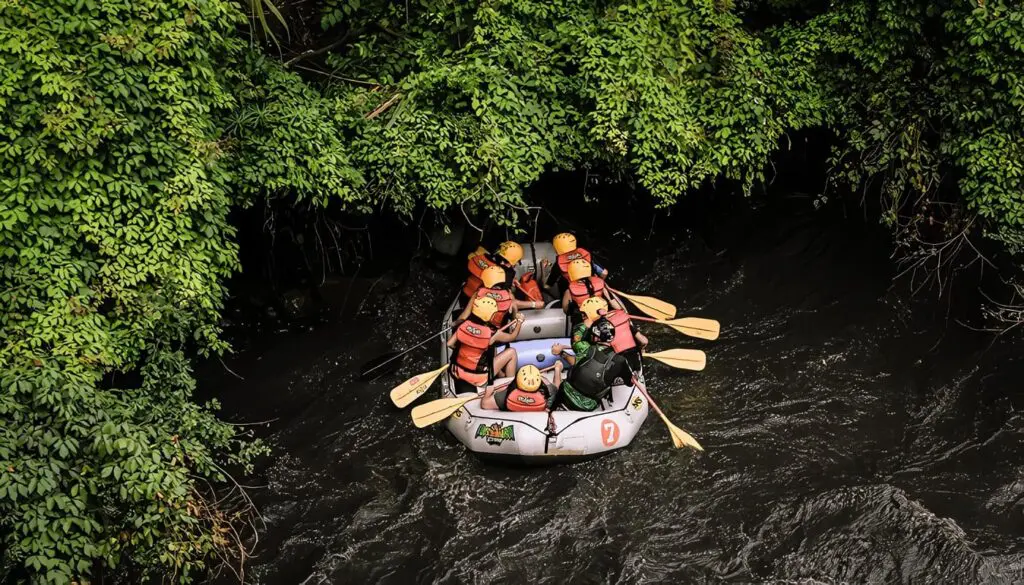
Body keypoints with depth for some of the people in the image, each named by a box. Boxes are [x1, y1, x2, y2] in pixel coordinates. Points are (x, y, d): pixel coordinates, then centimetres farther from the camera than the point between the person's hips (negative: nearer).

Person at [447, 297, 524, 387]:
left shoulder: (464, 325, -10)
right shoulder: (491, 334, -20)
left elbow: (450, 343, 0)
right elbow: (512, 336, -1)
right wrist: (519, 321, 14)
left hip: (459, 372, 5)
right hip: (478, 378, -5)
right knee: (511, 352, 8)